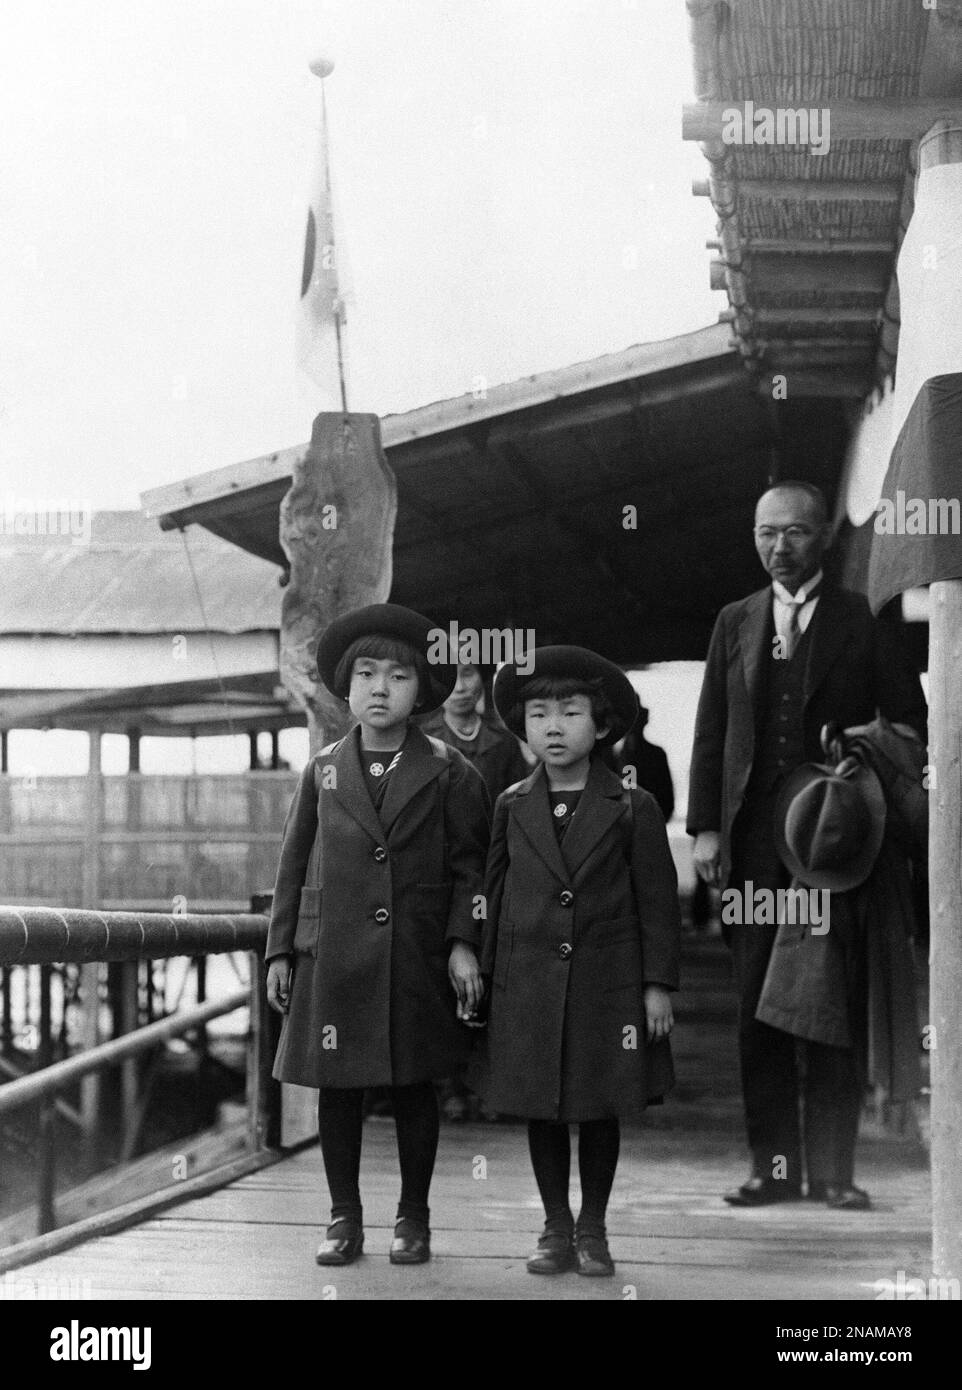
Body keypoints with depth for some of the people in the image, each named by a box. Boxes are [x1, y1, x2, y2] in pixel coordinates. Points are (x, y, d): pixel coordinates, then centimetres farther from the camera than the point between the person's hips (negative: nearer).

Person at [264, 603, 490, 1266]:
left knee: (414, 1088, 6)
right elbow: (295, 864, 11)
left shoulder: (449, 774, 1)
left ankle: (414, 1218, 17)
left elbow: (469, 865, 1)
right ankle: (345, 1218, 16)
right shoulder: (323, 771, 8)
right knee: (338, 1087, 5)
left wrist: (463, 943, -9)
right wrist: (280, 951, 8)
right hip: (332, 957, 2)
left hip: (418, 961, -2)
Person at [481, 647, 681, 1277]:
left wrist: (659, 984, -5)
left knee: (601, 1112, 6)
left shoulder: (633, 809, -2)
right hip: (530, 984, 2)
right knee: (541, 1112, 7)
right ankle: (556, 1230, 19)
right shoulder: (512, 807, 5)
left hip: (609, 984, -2)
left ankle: (593, 1230, 19)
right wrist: (488, 973, 8)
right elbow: (495, 893, 10)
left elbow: (658, 900, -1)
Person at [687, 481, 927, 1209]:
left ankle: (833, 1168, 3)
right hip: (754, 842, 3)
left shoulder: (865, 621, 3)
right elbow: (711, 732, 11)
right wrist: (706, 827, 2)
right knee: (759, 1007, 4)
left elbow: (909, 724, 2)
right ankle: (774, 1163, 10)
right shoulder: (735, 623, 12)